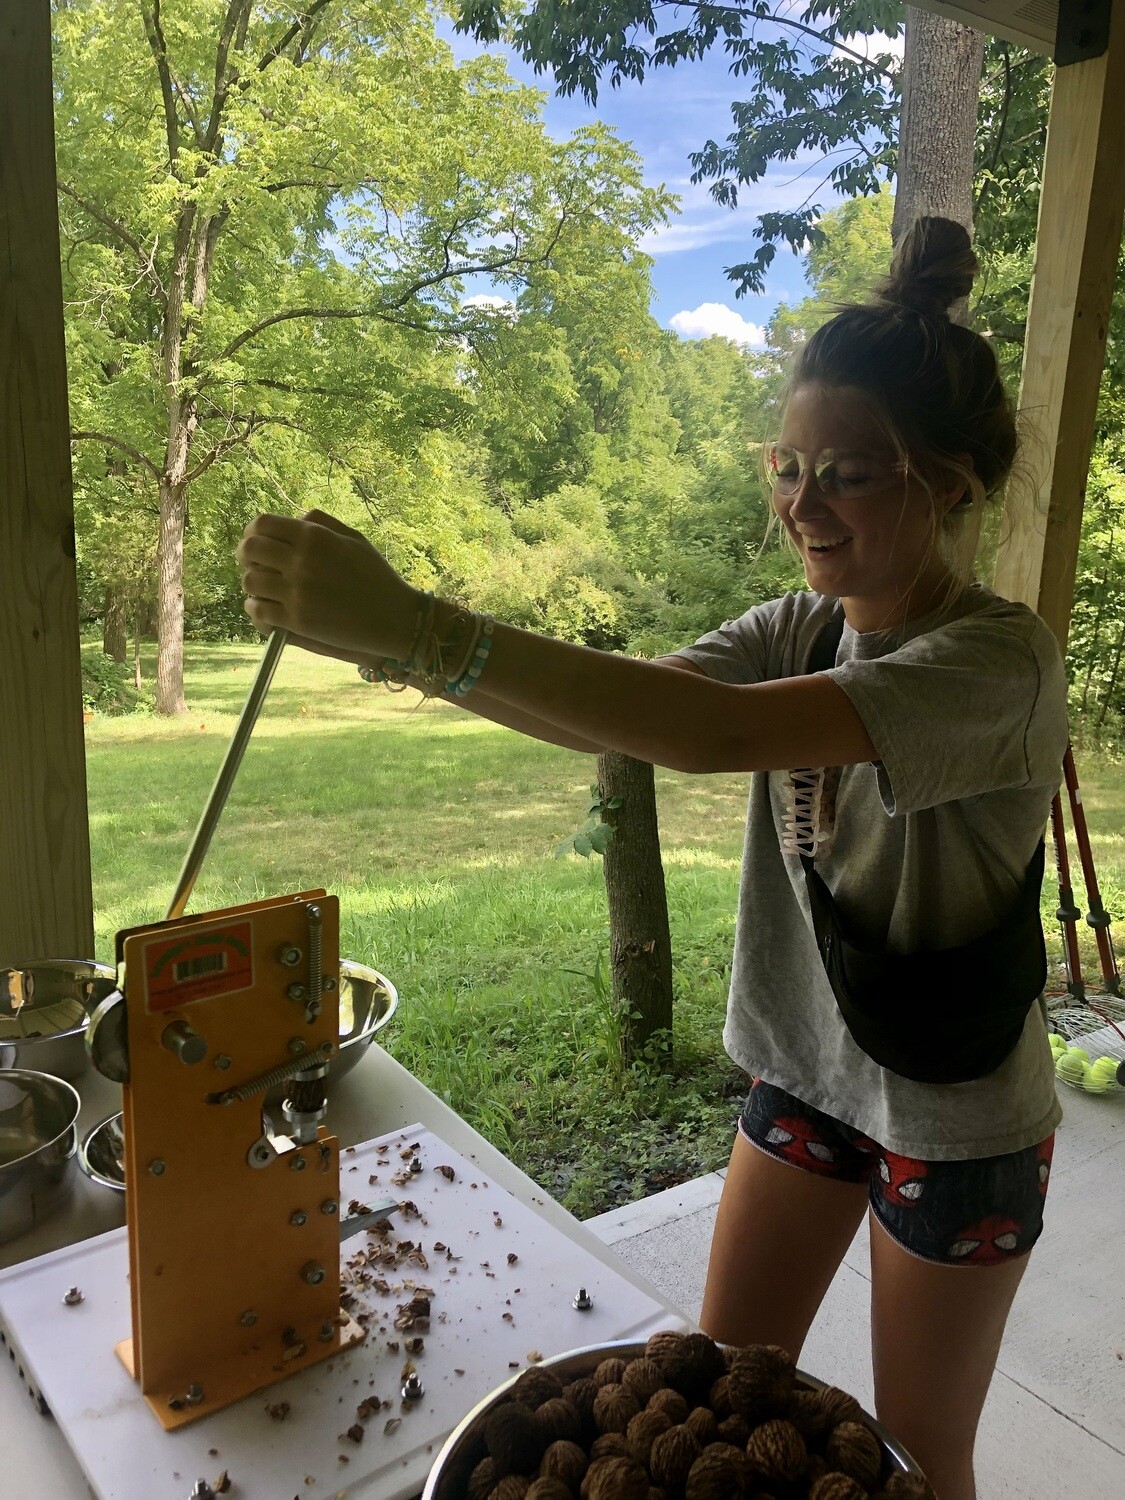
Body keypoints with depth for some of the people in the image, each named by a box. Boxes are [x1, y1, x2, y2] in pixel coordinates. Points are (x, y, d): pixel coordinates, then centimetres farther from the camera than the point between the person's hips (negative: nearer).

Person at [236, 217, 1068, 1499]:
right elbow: (615, 715, -14)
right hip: (803, 1070, 5)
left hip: (954, 1122, -5)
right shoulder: (797, 630, -4)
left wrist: (419, 627, -45)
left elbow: (722, 734, -41)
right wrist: (407, 648, -30)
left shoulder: (999, 662, -26)